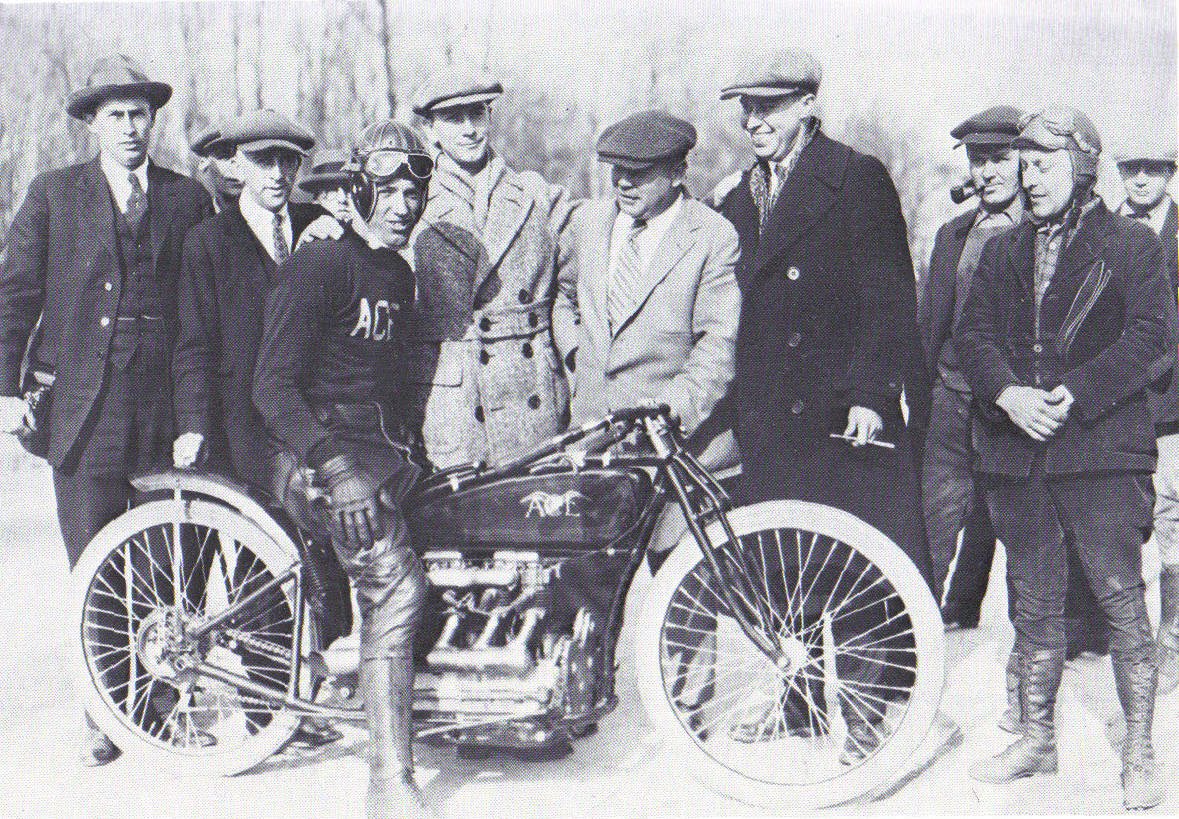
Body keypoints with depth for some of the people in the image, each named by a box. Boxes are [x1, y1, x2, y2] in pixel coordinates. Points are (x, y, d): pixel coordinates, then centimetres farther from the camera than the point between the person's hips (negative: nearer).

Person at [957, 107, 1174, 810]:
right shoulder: (1003, 252, 17)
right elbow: (972, 335, 8)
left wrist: (1072, 396, -15)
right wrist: (1009, 395, -11)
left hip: (1103, 449, -4)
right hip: (1016, 452, 4)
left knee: (1122, 599, -4)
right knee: (1035, 606, 11)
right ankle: (1038, 741, 23)